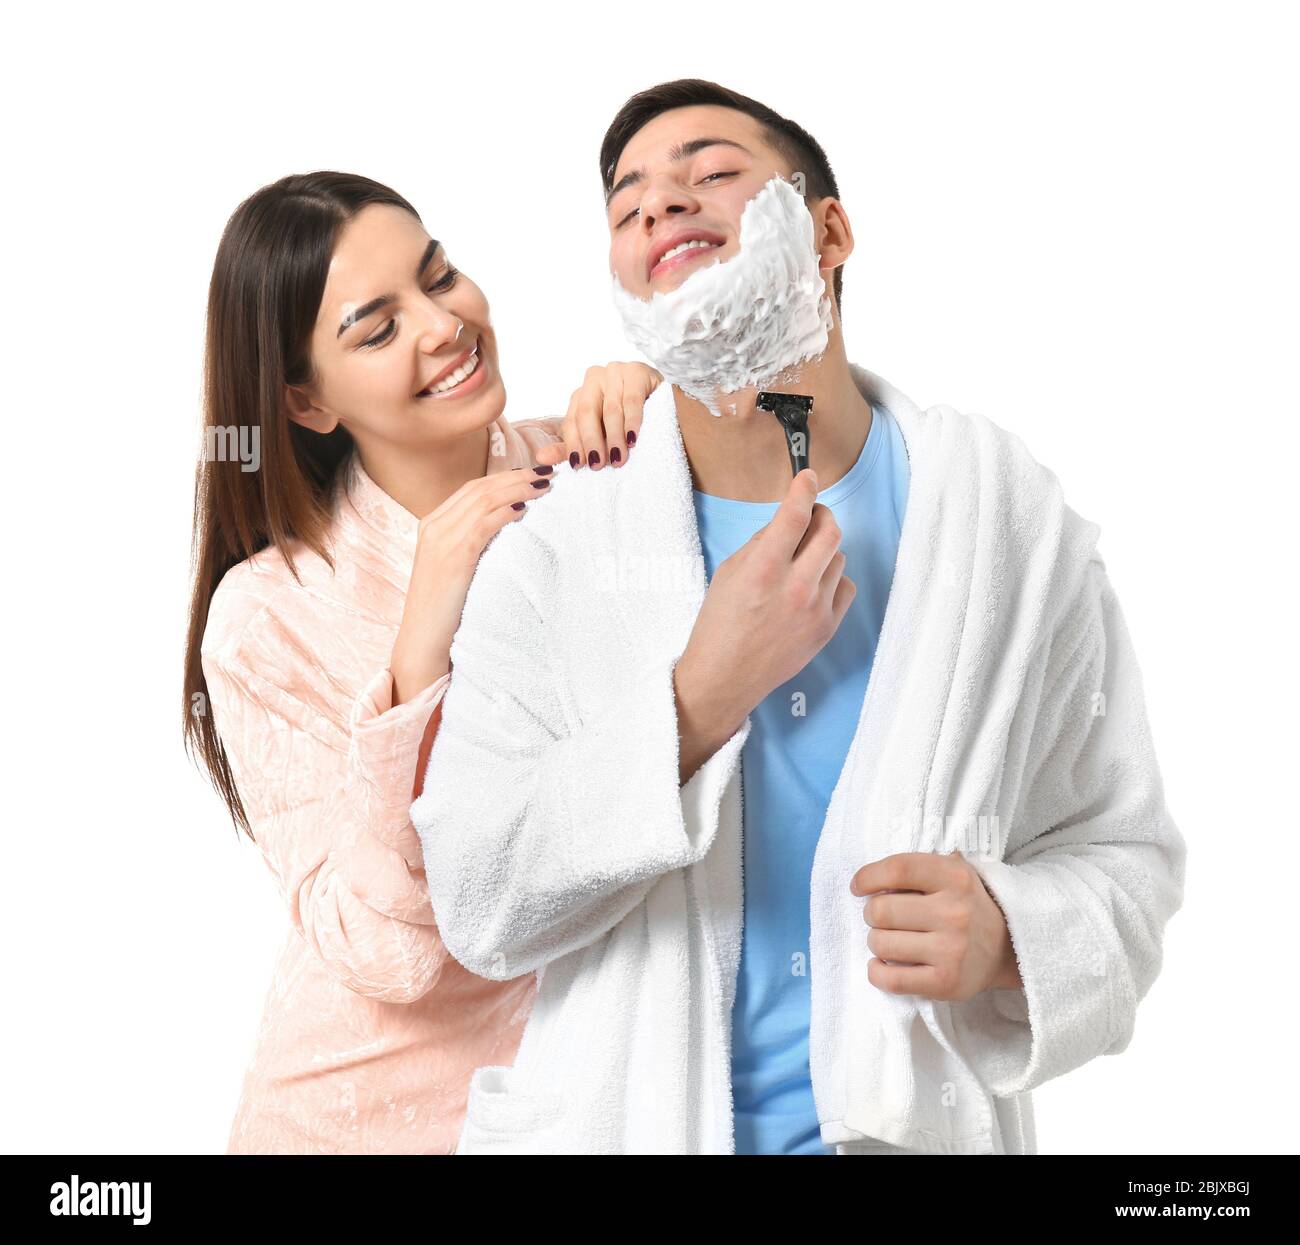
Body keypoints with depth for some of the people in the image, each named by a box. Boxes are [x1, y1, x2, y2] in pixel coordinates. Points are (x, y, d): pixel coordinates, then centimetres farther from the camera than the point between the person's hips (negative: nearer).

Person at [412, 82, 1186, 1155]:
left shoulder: (1021, 529, -7)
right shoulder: (548, 557, -9)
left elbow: (1124, 852, -1)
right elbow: (476, 913, -14)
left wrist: (1007, 934, -22)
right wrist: (702, 697, -23)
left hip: (917, 1122, 0)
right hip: (620, 1119, 1)